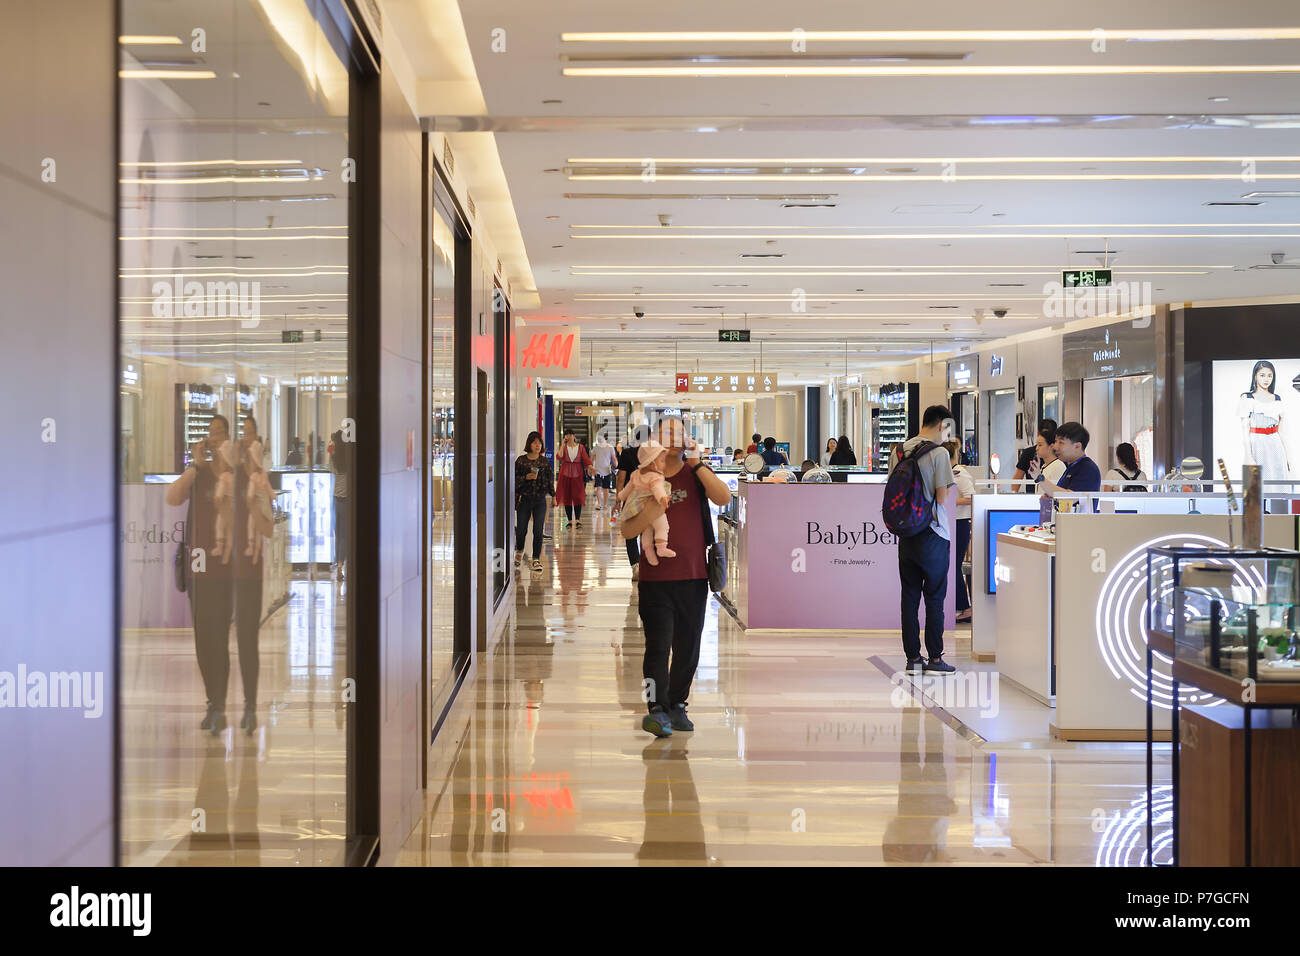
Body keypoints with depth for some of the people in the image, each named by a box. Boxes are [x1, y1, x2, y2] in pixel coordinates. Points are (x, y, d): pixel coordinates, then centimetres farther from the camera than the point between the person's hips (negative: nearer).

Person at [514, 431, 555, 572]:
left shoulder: (544, 461, 4)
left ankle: (536, 559, 2)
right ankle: (519, 550, 36)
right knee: (521, 529, 6)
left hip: (540, 500, 0)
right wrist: (526, 477, -17)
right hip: (524, 499, 0)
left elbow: (551, 478, 10)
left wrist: (552, 494, 7)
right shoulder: (521, 460, -1)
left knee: (538, 530, -6)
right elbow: (514, 479, -1)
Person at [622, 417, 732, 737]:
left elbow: (724, 498, -14)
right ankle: (656, 710, -13)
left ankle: (677, 706, 22)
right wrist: (651, 512, -18)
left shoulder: (696, 474, 6)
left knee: (688, 647, 9)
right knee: (658, 645, -10)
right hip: (655, 578, -2)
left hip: (693, 577, 2)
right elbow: (628, 531, 1)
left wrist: (697, 463, -16)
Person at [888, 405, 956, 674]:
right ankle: (935, 657, 5)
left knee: (910, 597, 8)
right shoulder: (939, 453, -11)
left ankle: (913, 657, 11)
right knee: (935, 597, 3)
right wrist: (950, 488, 5)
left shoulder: (897, 452, 7)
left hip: (906, 534, 5)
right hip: (932, 534, -5)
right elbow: (942, 498, -14)